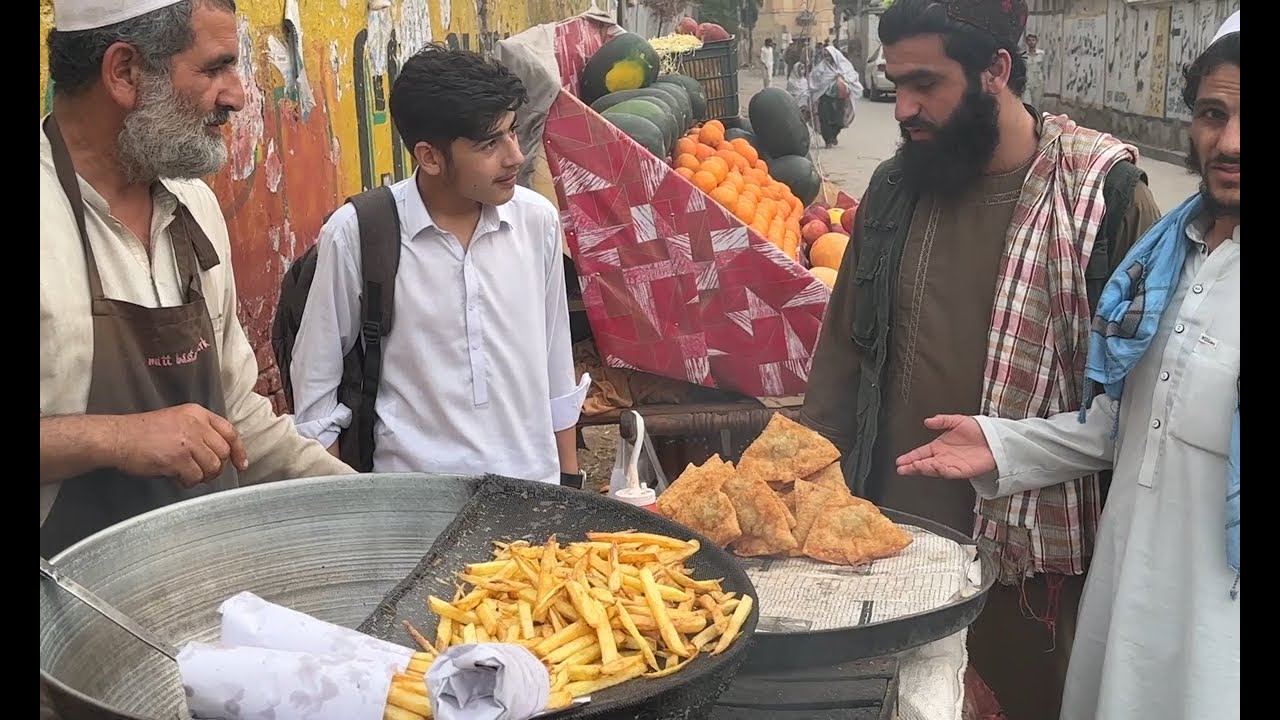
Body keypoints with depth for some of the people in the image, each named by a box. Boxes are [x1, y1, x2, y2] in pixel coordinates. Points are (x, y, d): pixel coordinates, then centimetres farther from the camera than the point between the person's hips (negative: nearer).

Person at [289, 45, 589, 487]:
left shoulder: (537, 221, -2)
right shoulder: (355, 235, -12)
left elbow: (556, 367, 8)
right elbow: (315, 383, -1)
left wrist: (569, 479, 12)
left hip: (535, 485, 3)